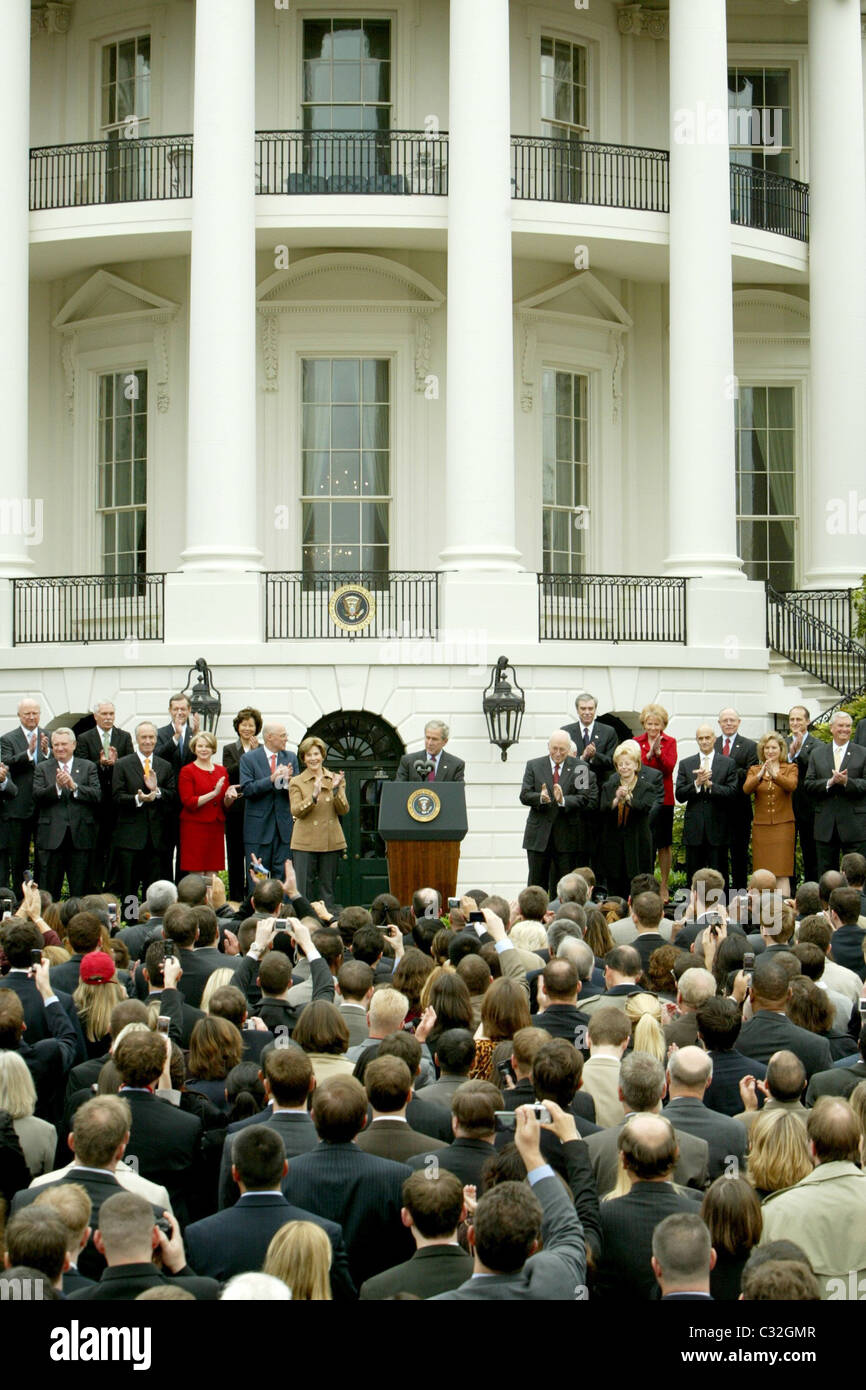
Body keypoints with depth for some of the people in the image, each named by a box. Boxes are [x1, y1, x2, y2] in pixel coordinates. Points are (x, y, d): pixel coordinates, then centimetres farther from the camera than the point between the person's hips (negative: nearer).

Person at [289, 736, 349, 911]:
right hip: (305, 842, -2)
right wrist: (313, 796, -22)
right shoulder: (296, 782, 4)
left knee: (327, 889, 6)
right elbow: (296, 811, -8)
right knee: (302, 890, -5)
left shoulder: (336, 779, 9)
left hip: (331, 841, 2)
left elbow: (344, 811, 1)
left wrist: (336, 790, -14)